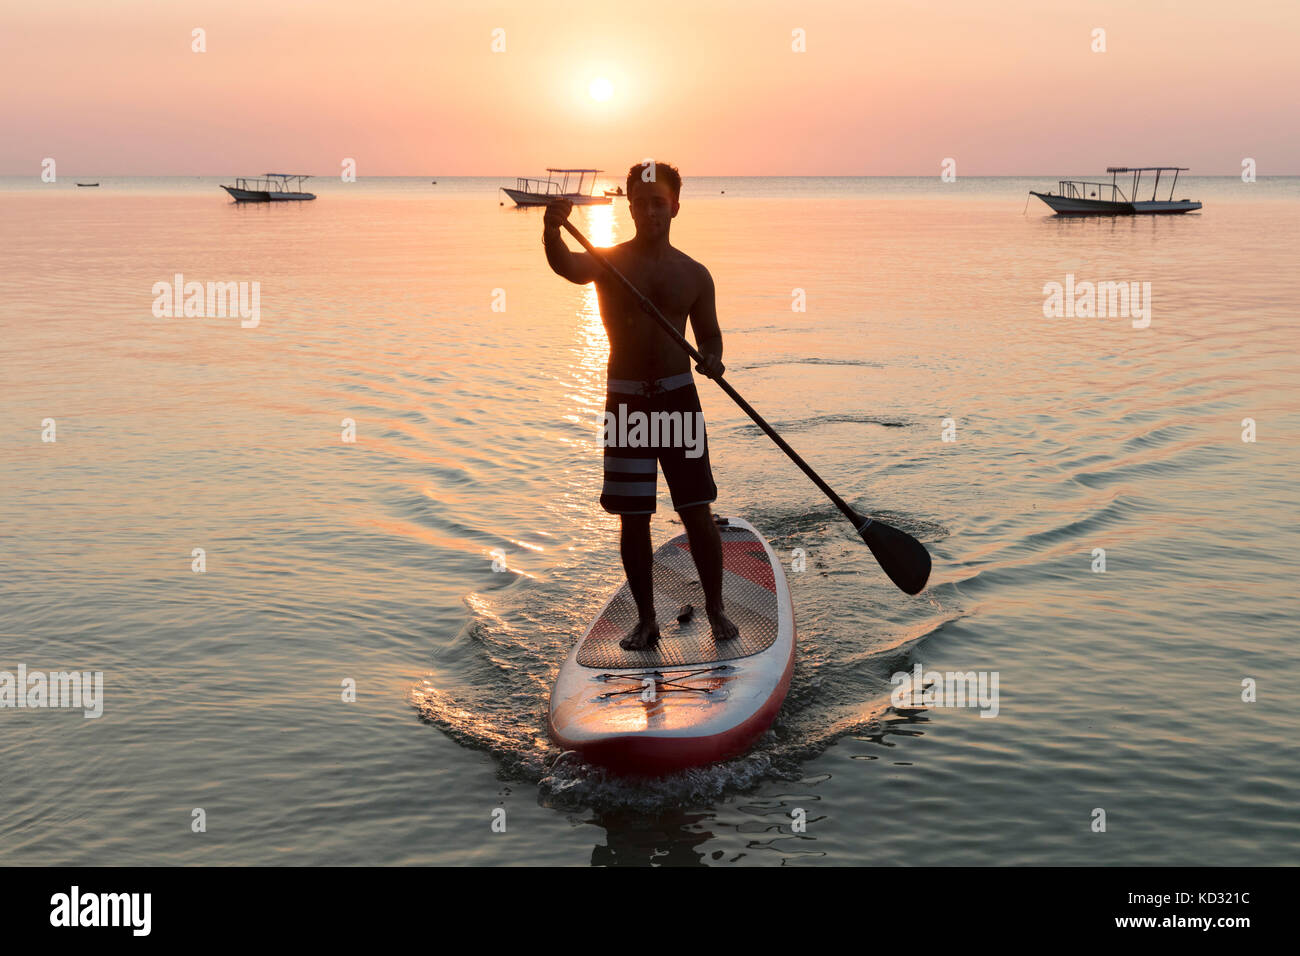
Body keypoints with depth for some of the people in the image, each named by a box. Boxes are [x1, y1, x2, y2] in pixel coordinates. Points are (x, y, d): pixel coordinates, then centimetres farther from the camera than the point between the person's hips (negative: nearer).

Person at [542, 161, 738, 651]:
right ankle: (646, 619, 17)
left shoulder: (694, 274, 5)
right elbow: (567, 267, -23)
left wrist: (712, 360, -11)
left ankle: (716, 609, 17)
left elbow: (709, 333, 13)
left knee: (698, 514, 0)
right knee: (633, 518, 4)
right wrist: (551, 231, -44)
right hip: (625, 399, -1)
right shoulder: (609, 261, -1)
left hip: (678, 395, 1)